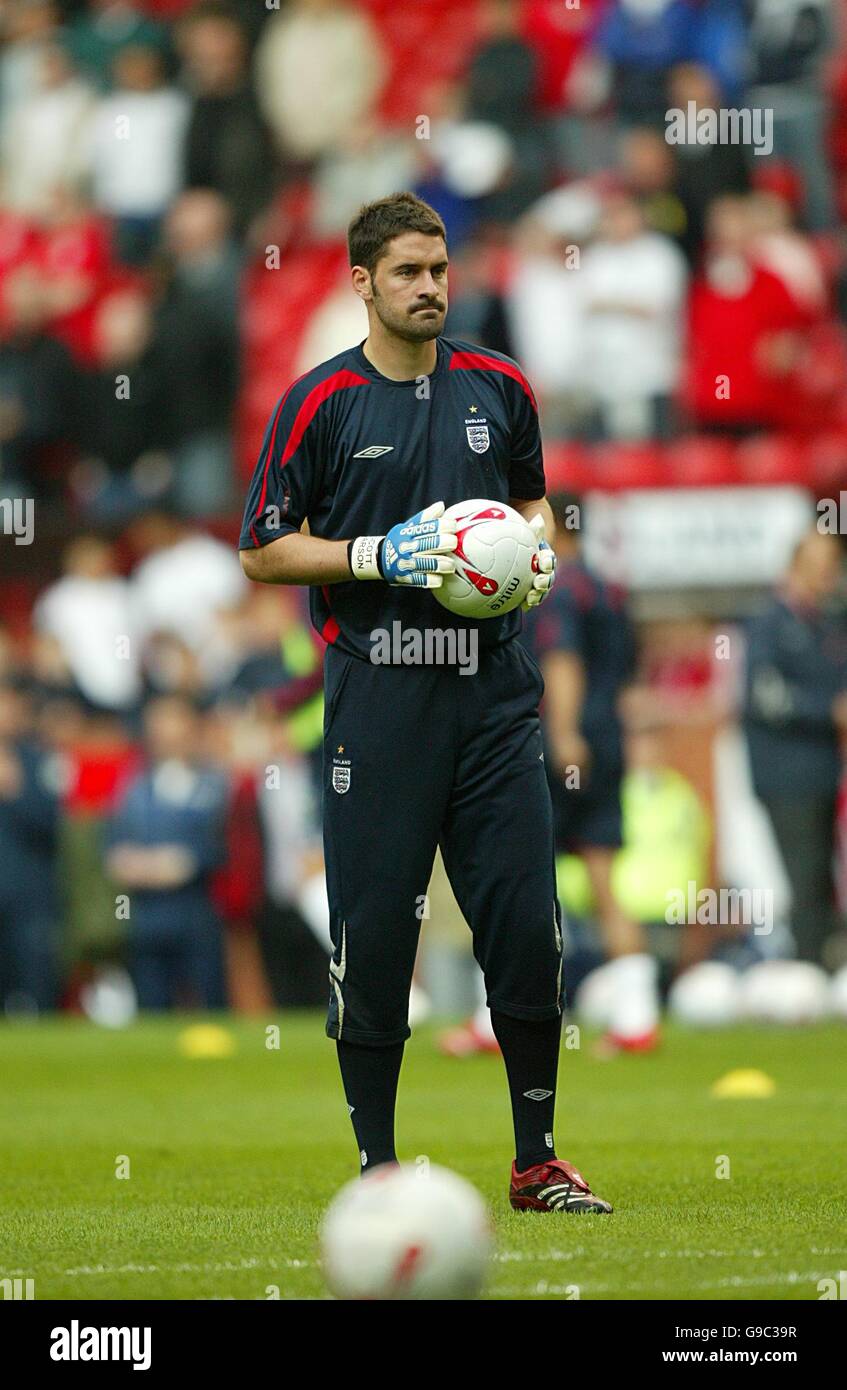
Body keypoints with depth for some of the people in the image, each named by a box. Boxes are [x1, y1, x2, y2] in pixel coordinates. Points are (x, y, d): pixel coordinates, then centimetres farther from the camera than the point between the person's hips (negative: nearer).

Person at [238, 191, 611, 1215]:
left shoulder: (498, 388, 9)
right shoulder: (318, 403, -2)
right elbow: (262, 552, -1)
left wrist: (536, 548, 4)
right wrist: (379, 555, -13)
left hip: (493, 688, 3)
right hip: (376, 698, -3)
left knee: (527, 923, -1)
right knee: (372, 934, -2)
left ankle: (537, 1160, 10)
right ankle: (377, 1166, 8)